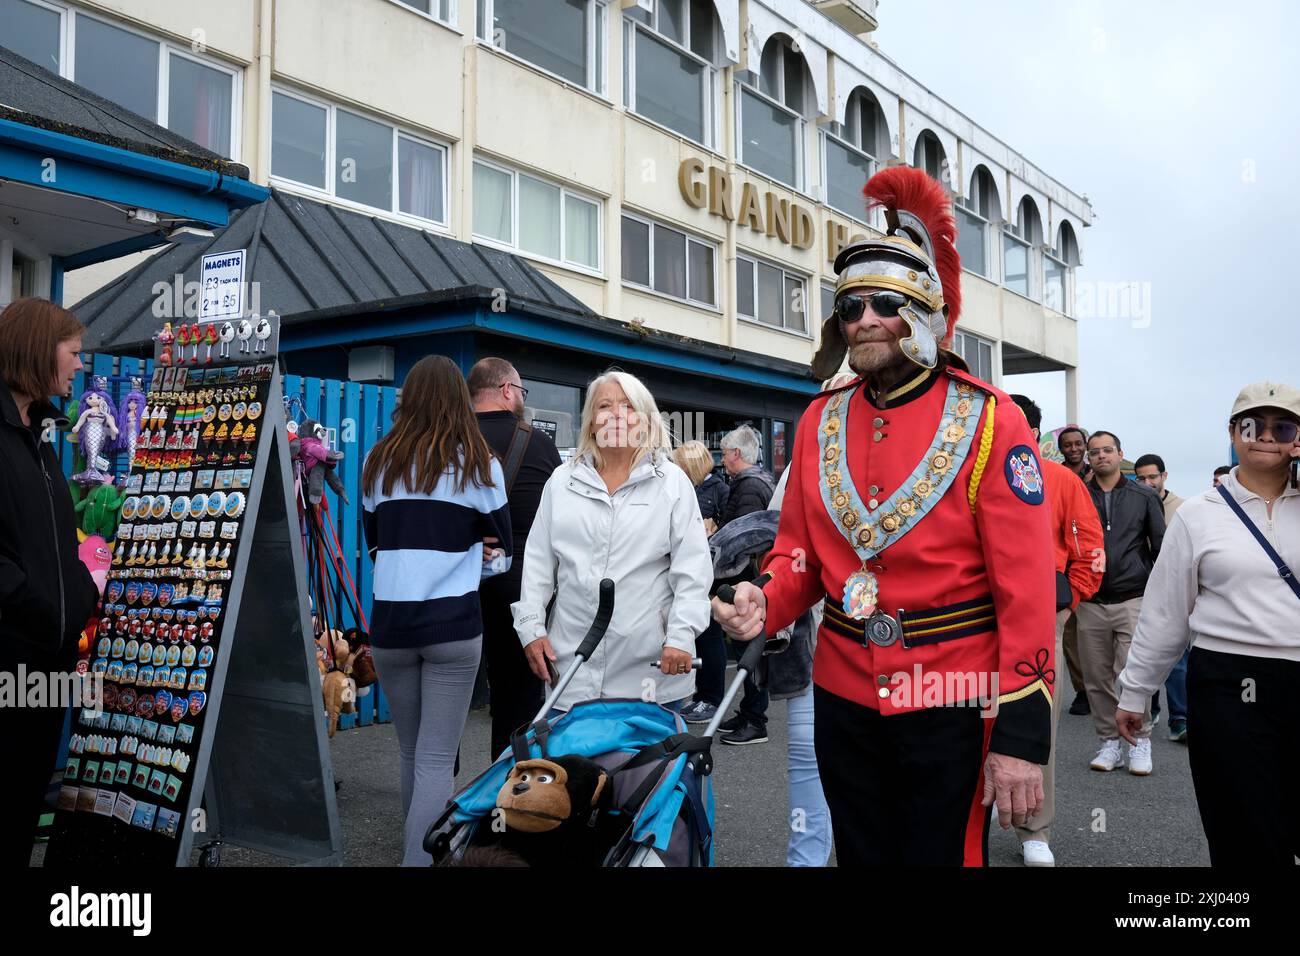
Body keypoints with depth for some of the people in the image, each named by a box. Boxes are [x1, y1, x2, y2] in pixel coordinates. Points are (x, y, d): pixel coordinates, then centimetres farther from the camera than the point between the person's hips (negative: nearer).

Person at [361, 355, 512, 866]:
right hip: (454, 623, -3)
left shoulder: (379, 462, 6)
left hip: (390, 623, 4)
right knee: (437, 760, 0)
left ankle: (417, 845, 34)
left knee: (411, 752, 19)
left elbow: (374, 541, 16)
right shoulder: (478, 464, -2)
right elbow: (501, 550, 6)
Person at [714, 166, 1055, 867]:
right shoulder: (821, 422, 4)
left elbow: (1026, 587, -12)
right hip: (842, 699, 4)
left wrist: (1022, 733, -15)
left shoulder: (988, 420, -10)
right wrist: (764, 604, -12)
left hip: (949, 707, -4)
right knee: (861, 856, 18)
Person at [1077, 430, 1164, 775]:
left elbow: (1161, 548, 7)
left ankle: (1140, 741, 9)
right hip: (1090, 603, 2)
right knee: (1097, 679, 5)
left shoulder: (1144, 496, 6)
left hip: (1133, 600, -1)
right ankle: (1109, 741, 18)